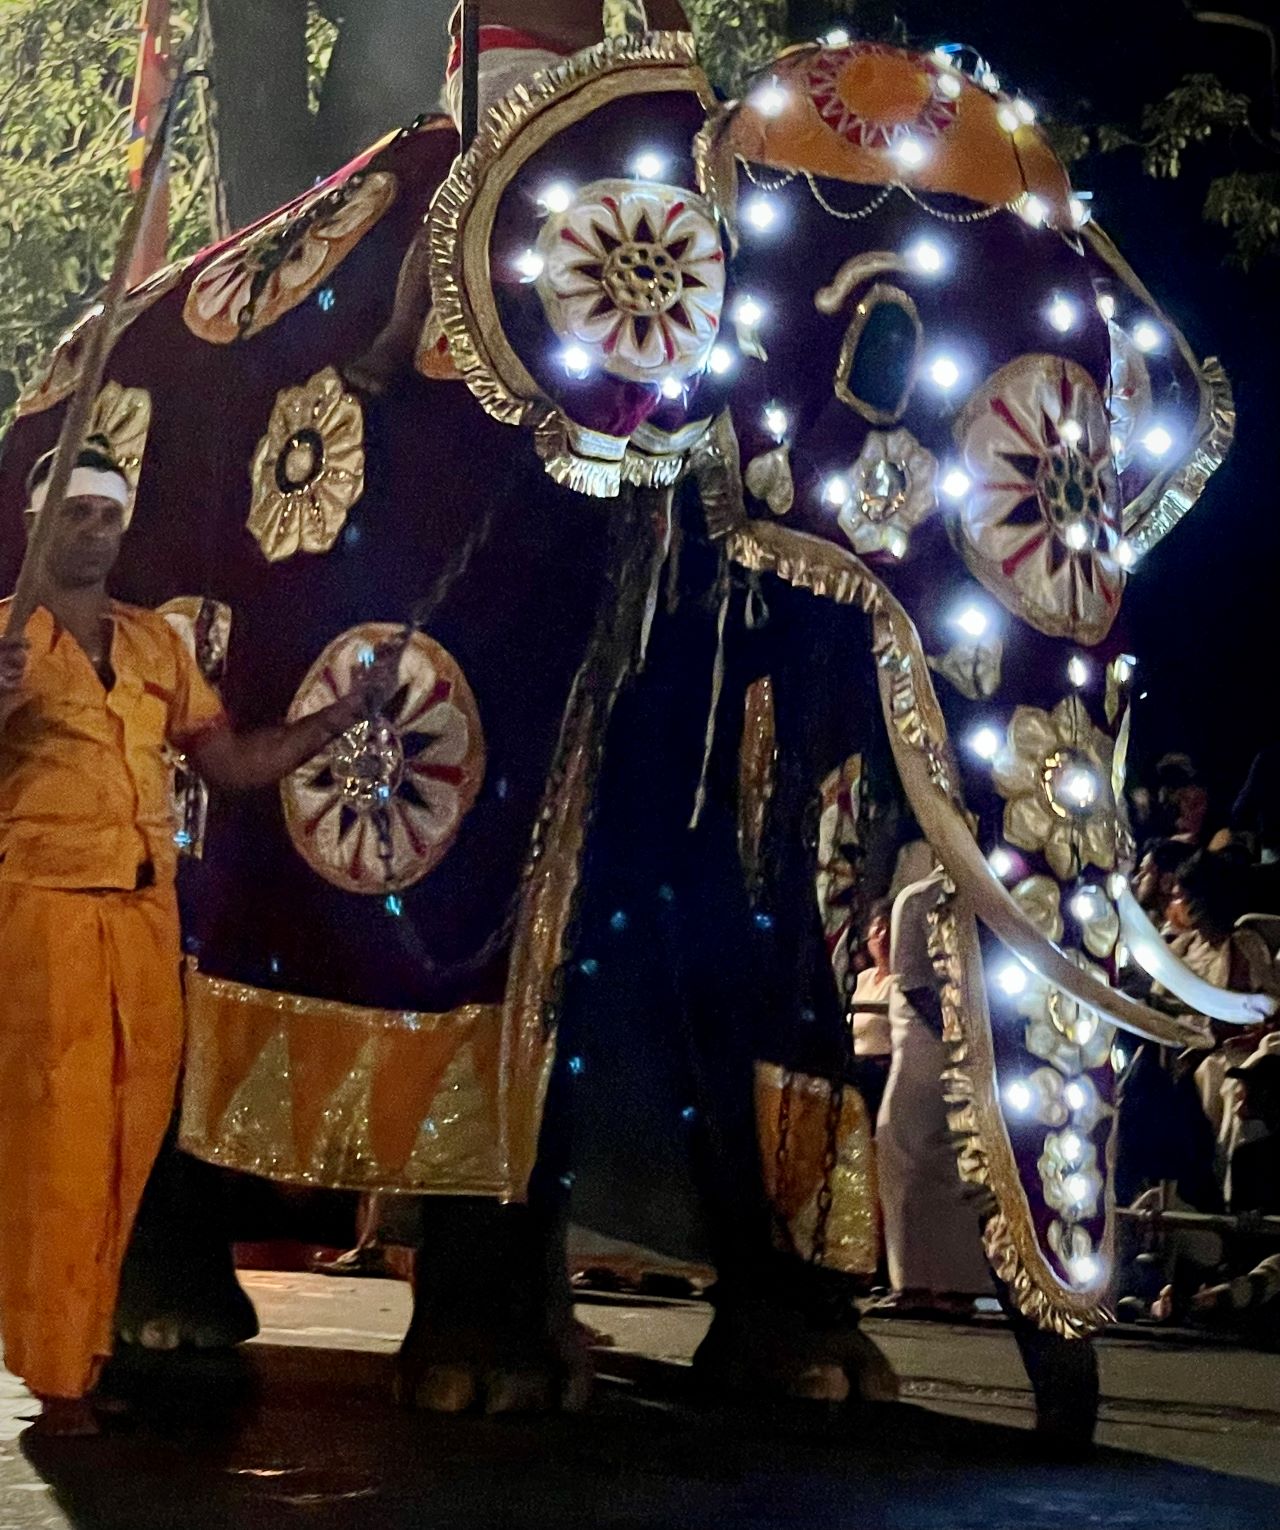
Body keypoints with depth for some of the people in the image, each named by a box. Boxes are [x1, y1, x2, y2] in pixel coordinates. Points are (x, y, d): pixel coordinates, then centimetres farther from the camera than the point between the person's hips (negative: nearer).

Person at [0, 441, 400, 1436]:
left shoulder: (156, 640, 16)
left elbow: (231, 762, 14)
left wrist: (350, 710, 7)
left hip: (147, 909, 5)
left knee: (128, 1138, 7)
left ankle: (88, 1347, 18)